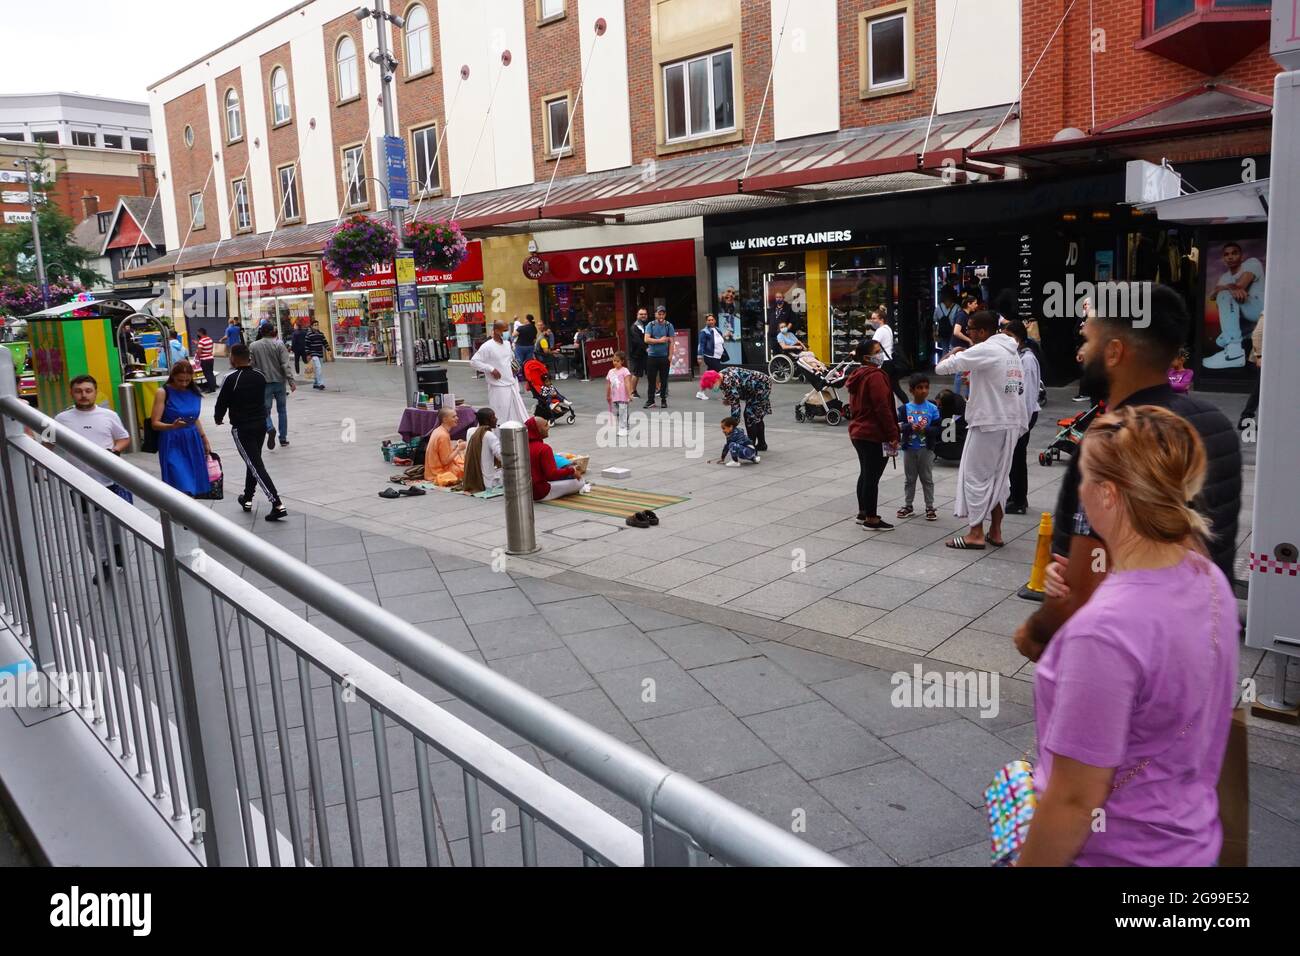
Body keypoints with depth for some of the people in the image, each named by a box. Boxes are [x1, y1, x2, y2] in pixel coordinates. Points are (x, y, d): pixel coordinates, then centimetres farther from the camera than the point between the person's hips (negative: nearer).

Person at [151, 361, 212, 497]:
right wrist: (172, 426, -31)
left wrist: (205, 440, 20)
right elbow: (155, 424, -11)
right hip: (173, 444, -5)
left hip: (192, 442, 5)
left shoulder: (194, 391, 5)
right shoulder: (163, 393, -9)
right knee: (183, 488, -13)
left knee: (194, 486, 5)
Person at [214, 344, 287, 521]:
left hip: (242, 428, -6)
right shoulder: (259, 376, 2)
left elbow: (222, 402, -8)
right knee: (253, 461, 22)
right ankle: (247, 499, 35)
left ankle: (277, 504, -16)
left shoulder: (231, 379, -16)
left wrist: (218, 418, 11)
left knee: (256, 465, -7)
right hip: (261, 423, 7)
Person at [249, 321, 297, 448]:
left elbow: (251, 365, 1)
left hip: (263, 383, 0)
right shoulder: (279, 344, -5)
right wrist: (291, 380, -12)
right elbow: (286, 364, -11)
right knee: (282, 410, 13)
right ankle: (283, 438, 16)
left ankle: (270, 429, -26)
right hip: (279, 381, 0)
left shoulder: (253, 346, -1)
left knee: (265, 410, 4)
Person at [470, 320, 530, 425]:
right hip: (498, 387, -7)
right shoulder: (487, 346, -12)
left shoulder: (507, 344, 10)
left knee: (519, 413, 10)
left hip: (512, 385, 7)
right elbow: (473, 362, -14)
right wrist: (491, 369, -18)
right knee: (501, 416, -4)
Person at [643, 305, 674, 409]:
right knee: (651, 379, 1)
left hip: (664, 357, 0)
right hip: (652, 356, 0)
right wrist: (660, 340, -10)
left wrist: (670, 356, -7)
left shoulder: (669, 326, 4)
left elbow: (671, 342, 0)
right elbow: (647, 339, -6)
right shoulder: (650, 325, 5)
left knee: (664, 380, 4)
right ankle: (650, 400, 7)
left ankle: (663, 400, 13)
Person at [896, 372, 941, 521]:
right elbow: (899, 426, -10)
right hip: (909, 449, 1)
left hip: (926, 449, -1)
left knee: (927, 479, 7)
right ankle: (908, 506, 25)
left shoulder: (932, 408, -5)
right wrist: (910, 427, -27)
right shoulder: (905, 408, -3)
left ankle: (930, 508, 15)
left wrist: (926, 429, -24)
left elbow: (938, 429, -7)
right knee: (909, 479, 13)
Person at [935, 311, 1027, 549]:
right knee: (999, 477, 15)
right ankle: (995, 531, 20)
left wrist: (952, 356, 6)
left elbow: (942, 368, -18)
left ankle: (976, 534, 4)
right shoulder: (1011, 351, 13)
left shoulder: (985, 350, -14)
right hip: (1012, 423, 8)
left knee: (976, 476, 1)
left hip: (988, 424, -8)